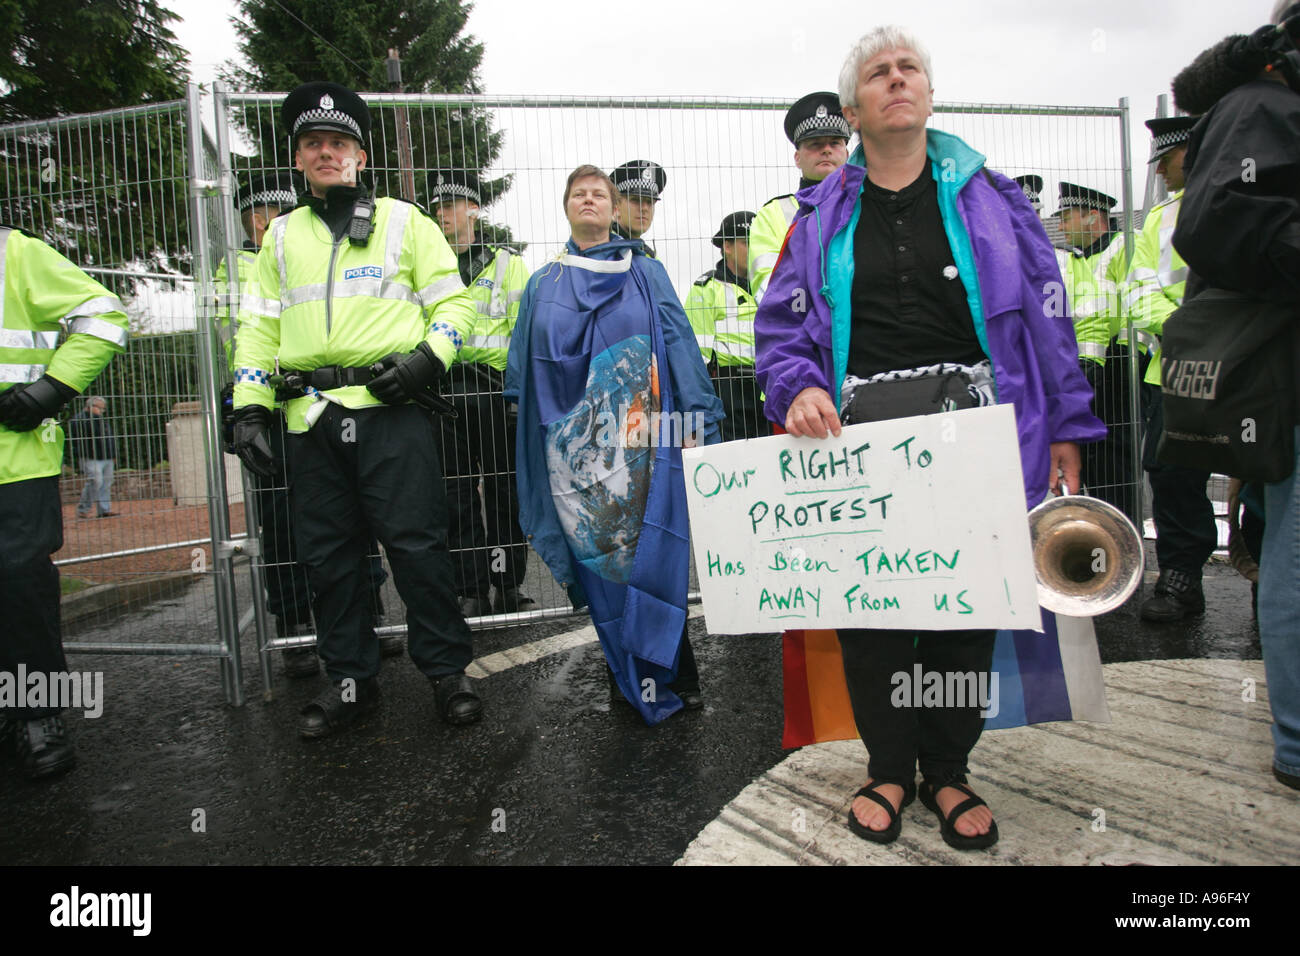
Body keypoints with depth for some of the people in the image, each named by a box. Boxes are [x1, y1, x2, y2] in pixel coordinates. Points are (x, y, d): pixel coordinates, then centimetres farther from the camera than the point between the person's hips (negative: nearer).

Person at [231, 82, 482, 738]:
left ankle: (447, 670, 9)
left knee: (416, 542, -5)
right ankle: (351, 679, 21)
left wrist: (429, 357, -12)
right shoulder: (282, 235, 21)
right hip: (310, 418, 4)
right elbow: (258, 325, 18)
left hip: (390, 409, -4)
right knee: (327, 554, 7)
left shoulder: (403, 221, 11)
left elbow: (453, 301, 6)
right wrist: (249, 407, 7)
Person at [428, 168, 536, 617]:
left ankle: (509, 587, 12)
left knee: (504, 489, 2)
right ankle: (472, 593, 10)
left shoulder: (505, 262, 7)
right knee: (457, 493, 3)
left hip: (493, 386, -3)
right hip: (444, 390, 3)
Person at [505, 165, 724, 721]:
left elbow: (678, 343, 2)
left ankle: (671, 678, 7)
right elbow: (525, 370, 17)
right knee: (598, 560, 3)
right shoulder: (543, 285, 16)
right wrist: (537, 426, 11)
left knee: (651, 555, -5)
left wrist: (692, 422, -7)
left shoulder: (646, 274, 10)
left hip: (642, 440, -2)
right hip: (575, 451, 2)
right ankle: (632, 678, 16)